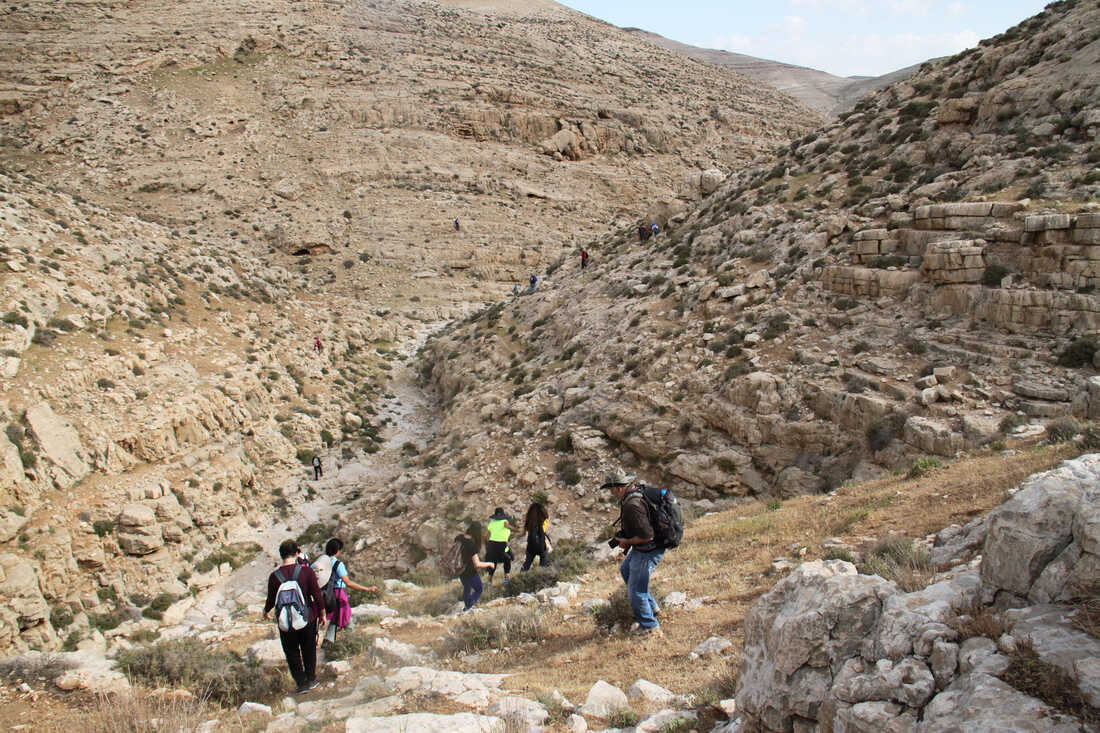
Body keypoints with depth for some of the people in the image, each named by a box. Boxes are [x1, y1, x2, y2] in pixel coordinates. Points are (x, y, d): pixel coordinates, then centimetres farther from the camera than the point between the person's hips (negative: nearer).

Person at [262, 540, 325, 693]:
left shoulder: (274, 577, -10)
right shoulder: (306, 571, -13)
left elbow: (271, 600, 0)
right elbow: (317, 595, -10)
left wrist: (265, 611, 23)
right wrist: (322, 614, 5)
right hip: (308, 618, 0)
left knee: (292, 652, 16)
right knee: (309, 649, 19)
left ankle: (301, 683, 17)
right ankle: (311, 679, 31)